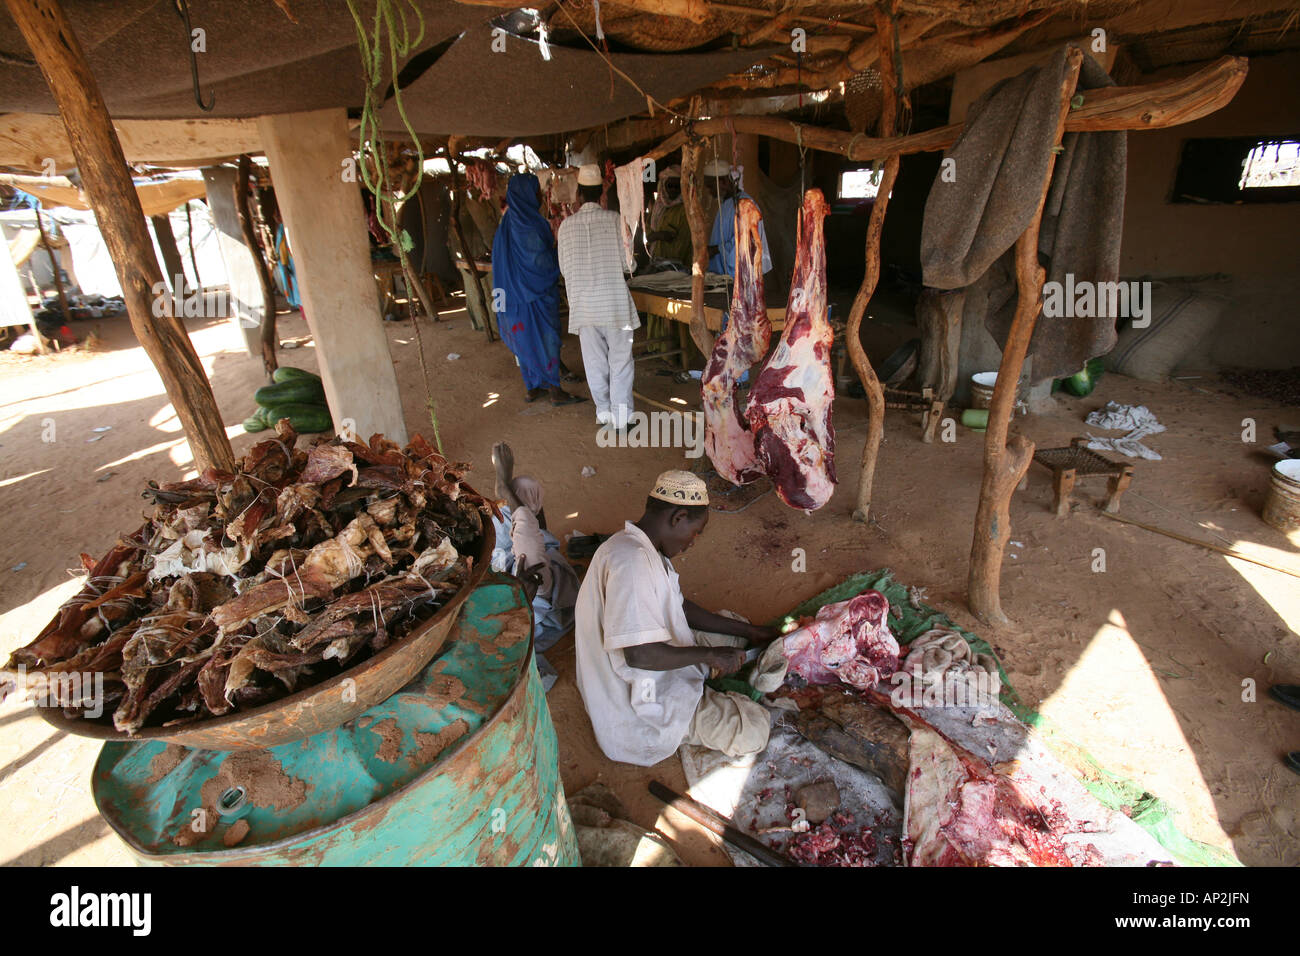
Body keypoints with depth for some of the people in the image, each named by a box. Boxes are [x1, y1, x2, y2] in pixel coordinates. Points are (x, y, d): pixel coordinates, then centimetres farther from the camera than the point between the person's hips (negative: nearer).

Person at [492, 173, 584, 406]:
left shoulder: (508, 221, 9)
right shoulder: (530, 223, -19)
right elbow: (542, 261, -21)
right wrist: (558, 249, -3)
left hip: (515, 292, 9)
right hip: (536, 291, -9)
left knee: (524, 339, 13)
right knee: (546, 339, -1)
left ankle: (531, 388, 22)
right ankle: (555, 391, 4)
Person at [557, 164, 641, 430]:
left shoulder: (567, 225, 2)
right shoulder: (614, 219, -4)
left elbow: (564, 268, 7)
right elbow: (627, 261, -3)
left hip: (583, 303, 2)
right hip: (615, 301, -2)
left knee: (594, 360, 11)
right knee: (620, 359, 4)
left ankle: (603, 411, 18)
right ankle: (620, 415, 4)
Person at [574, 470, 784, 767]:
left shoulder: (644, 549, 4)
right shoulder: (631, 560, -30)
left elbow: (680, 608, 13)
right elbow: (639, 654, -33)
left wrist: (749, 631, 12)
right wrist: (709, 655, -21)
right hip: (638, 701, -10)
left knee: (734, 627, 16)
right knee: (753, 730, -17)